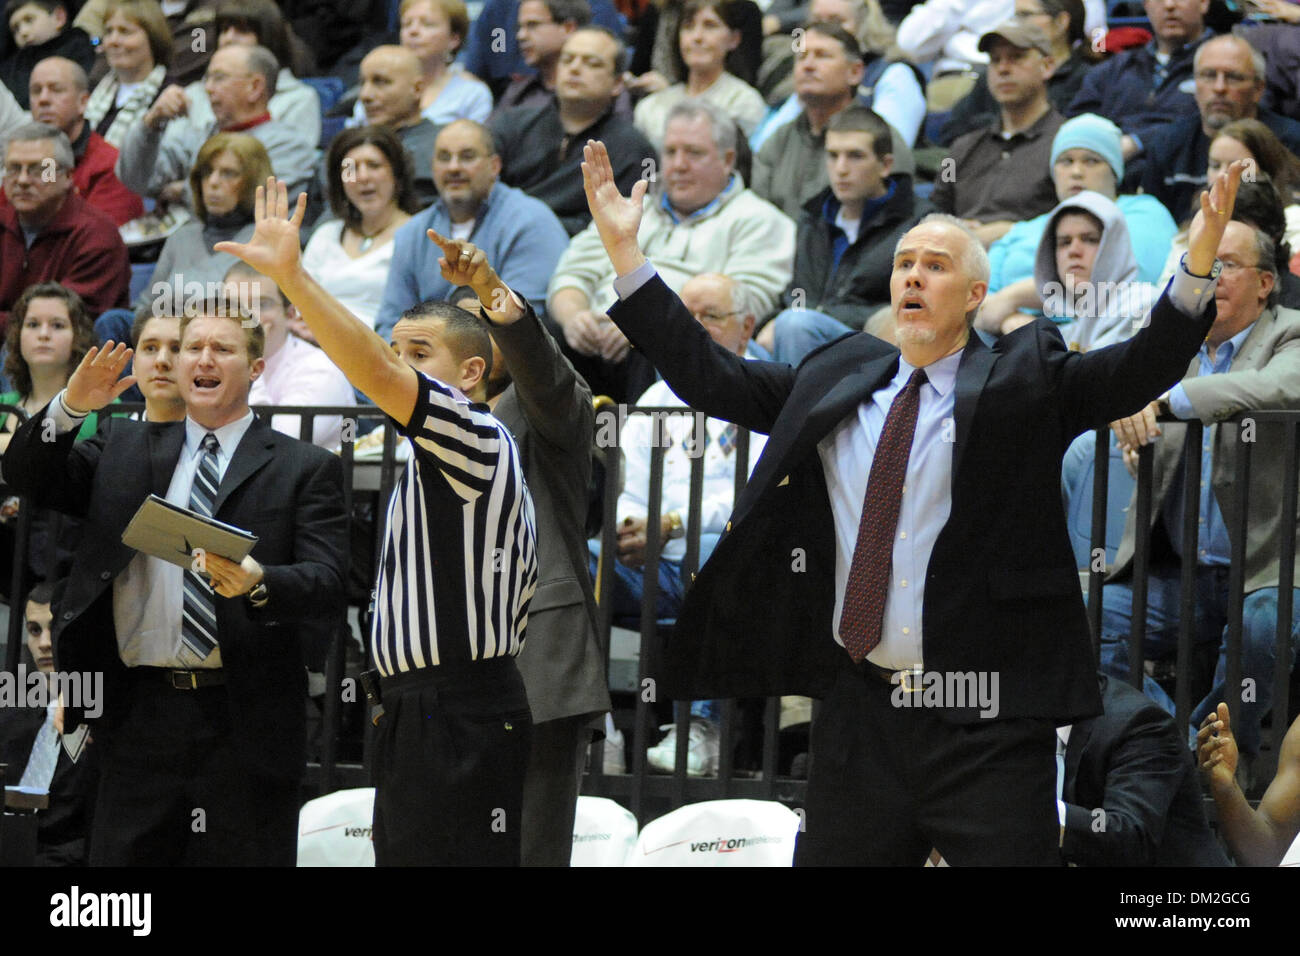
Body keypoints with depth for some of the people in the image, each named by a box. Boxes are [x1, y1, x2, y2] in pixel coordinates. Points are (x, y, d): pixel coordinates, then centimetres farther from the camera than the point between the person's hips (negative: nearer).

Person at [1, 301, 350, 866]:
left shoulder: (305, 470, 5)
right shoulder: (125, 451, 17)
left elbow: (327, 589, -5)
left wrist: (258, 583, -26)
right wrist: (70, 408, -11)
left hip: (244, 725, -2)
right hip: (137, 715, 3)